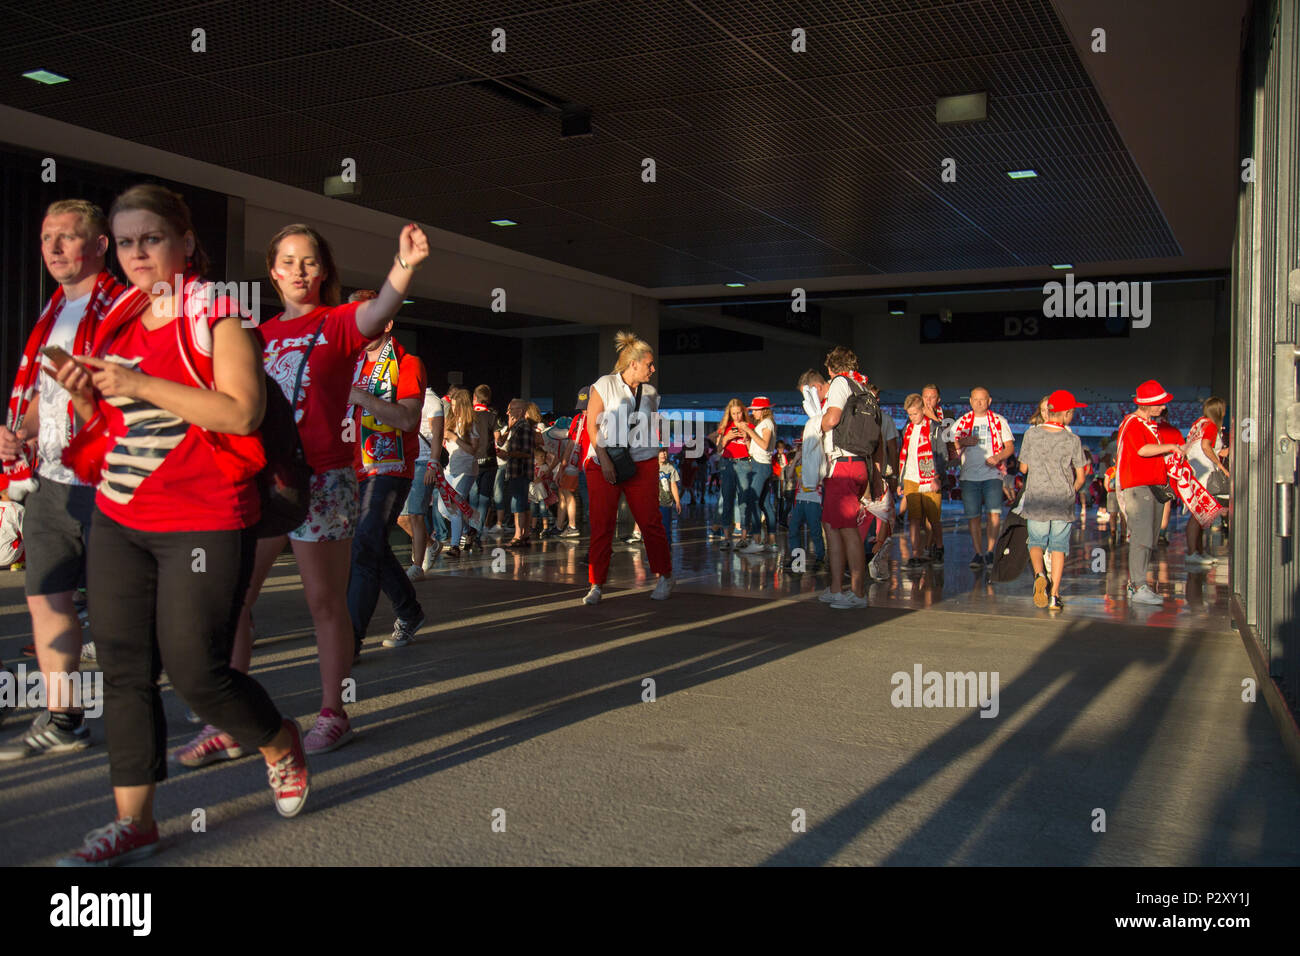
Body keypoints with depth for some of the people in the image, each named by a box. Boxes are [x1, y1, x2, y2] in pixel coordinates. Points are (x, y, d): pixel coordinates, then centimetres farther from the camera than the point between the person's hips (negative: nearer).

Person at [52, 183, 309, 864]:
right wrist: (85, 395, 0)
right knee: (125, 671, 7)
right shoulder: (118, 321, 13)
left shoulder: (217, 313, -7)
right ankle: (133, 821, 18)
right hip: (118, 522, 7)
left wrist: (139, 384, -20)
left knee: (194, 670, -3)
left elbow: (242, 412, -20)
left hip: (205, 524, -7)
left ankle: (281, 743, 27)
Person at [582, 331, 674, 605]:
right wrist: (604, 459, -11)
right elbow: (592, 425, -3)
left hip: (641, 464, 2)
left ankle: (666, 577, 16)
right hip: (602, 464, -2)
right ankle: (596, 585, 5)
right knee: (601, 525, -3)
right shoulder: (605, 385, 0)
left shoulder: (650, 393, 10)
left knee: (650, 521, 1)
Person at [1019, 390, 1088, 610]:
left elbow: (1023, 468, 5)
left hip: (1036, 501, 1)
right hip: (1063, 502, -1)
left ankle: (1039, 574, -14)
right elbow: (1080, 478, 0)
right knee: (1058, 547, 9)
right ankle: (1054, 595, 5)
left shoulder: (1032, 434, -3)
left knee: (1036, 543, 15)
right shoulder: (1072, 440, -6)